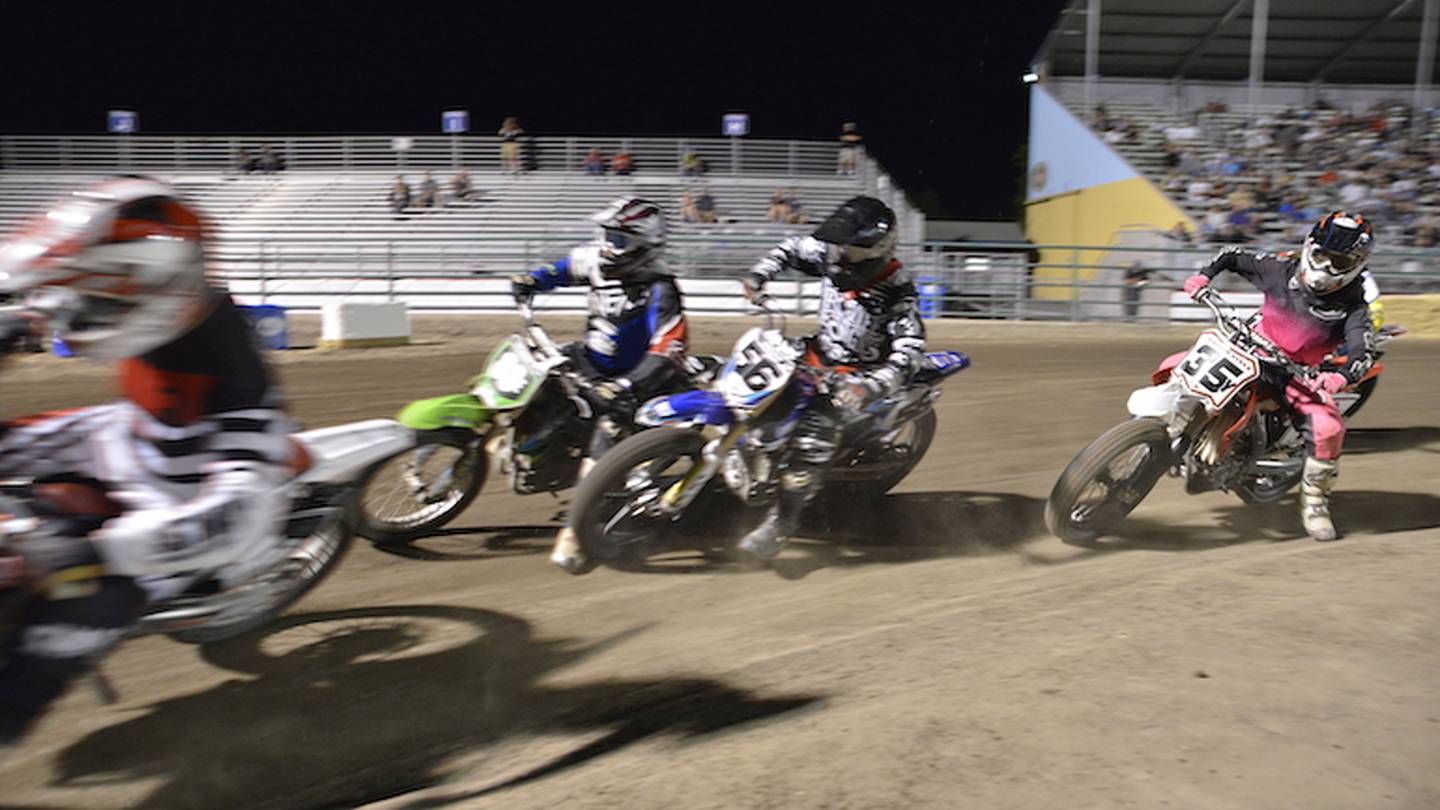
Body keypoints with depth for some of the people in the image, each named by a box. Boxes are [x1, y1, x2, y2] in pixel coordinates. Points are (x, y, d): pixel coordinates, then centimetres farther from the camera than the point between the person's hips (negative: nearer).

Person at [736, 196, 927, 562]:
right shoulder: (832, 258, -5)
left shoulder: (897, 292, -21)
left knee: (815, 429, -28)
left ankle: (780, 524, -22)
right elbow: (793, 248, 14)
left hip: (858, 373, -7)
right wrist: (760, 274, -3)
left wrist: (871, 387, -40)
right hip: (819, 353, 8)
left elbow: (910, 352, -26)